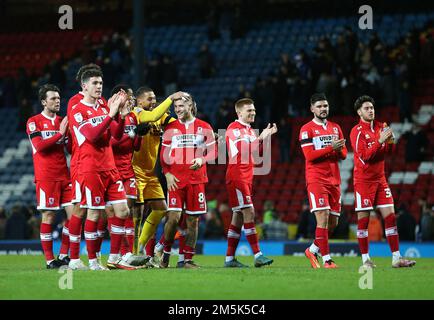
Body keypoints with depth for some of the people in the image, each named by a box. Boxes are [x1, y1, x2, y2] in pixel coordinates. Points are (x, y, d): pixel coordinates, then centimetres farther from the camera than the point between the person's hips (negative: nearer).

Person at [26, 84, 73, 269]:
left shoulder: (63, 122, 16)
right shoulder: (34, 122, 0)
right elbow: (39, 146, -12)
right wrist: (59, 134, -14)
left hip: (64, 175, 5)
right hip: (46, 176, -5)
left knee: (73, 213, -2)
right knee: (48, 217, -6)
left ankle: (63, 255, 8)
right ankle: (49, 260, -1)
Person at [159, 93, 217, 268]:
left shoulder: (204, 127, 6)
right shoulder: (171, 128, 8)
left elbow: (213, 152, 8)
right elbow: (163, 154, 8)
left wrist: (202, 160, -13)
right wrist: (167, 174, -5)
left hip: (196, 180, 1)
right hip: (176, 180, -1)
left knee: (193, 220, 2)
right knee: (174, 217, -12)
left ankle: (188, 259, 9)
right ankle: (166, 253, 7)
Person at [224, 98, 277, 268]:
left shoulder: (249, 130, 19)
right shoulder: (234, 128, -9)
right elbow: (242, 150, -21)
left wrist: (267, 136, 8)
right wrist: (260, 137, -22)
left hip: (246, 178, 9)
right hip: (236, 176, -9)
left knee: (238, 216, 7)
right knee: (249, 213, -14)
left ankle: (229, 258, 8)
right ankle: (258, 255, -18)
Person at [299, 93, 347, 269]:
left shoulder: (335, 128, 16)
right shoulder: (306, 129, -3)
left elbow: (344, 153, 12)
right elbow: (310, 156, -13)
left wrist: (339, 150, -11)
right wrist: (331, 148, -20)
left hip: (334, 180, 6)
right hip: (316, 180, -6)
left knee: (333, 223, 7)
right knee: (323, 218, -15)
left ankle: (312, 250, 25)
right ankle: (326, 259, -12)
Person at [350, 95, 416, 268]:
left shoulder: (380, 127, 10)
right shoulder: (357, 131, -9)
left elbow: (388, 151, 12)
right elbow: (364, 156, -18)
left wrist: (390, 141, -9)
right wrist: (380, 141, -24)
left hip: (380, 179, 6)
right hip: (363, 180, -6)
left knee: (390, 216, 0)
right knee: (363, 219, -2)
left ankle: (396, 257, 1)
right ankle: (365, 259, 4)